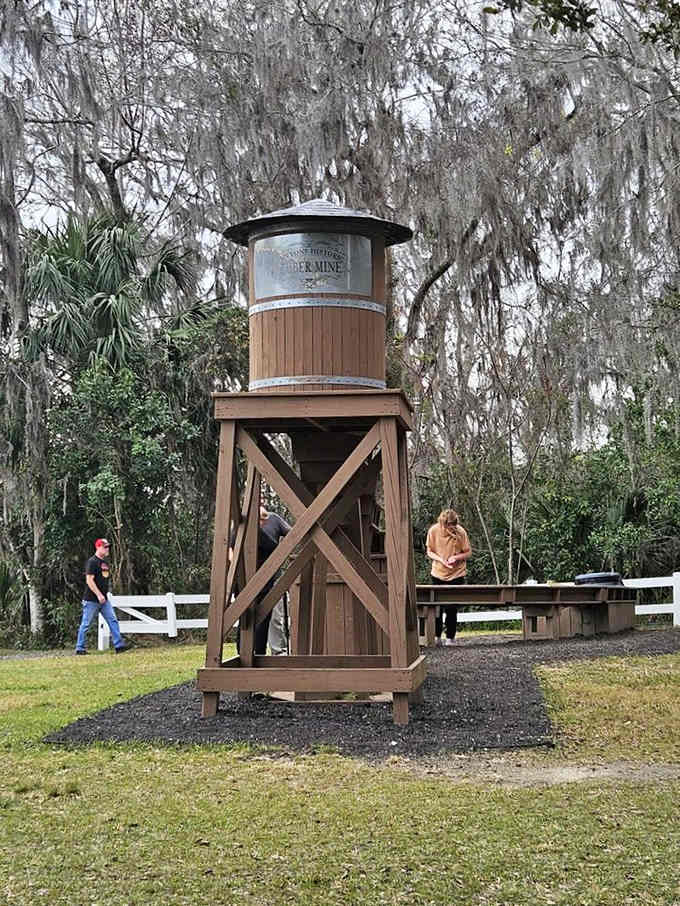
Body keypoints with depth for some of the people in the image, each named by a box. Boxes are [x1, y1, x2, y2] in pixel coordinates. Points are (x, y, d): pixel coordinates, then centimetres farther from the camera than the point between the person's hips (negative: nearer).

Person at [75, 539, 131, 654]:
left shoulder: (106, 561, 14)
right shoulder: (92, 562, -13)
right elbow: (89, 580, -19)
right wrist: (99, 595, -23)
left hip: (104, 599, 8)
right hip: (91, 600, -8)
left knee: (113, 621, -1)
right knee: (85, 624, 0)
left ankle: (119, 645, -4)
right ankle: (80, 648, 8)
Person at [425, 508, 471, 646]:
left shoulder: (461, 532, -15)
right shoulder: (433, 530, -11)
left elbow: (468, 552, -3)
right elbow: (429, 551, 0)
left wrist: (456, 557, -22)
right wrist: (441, 560, -18)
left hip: (457, 574, -2)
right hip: (438, 574, 2)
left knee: (452, 608, -1)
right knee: (437, 607, 3)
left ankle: (450, 638, 10)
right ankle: (436, 637, 15)